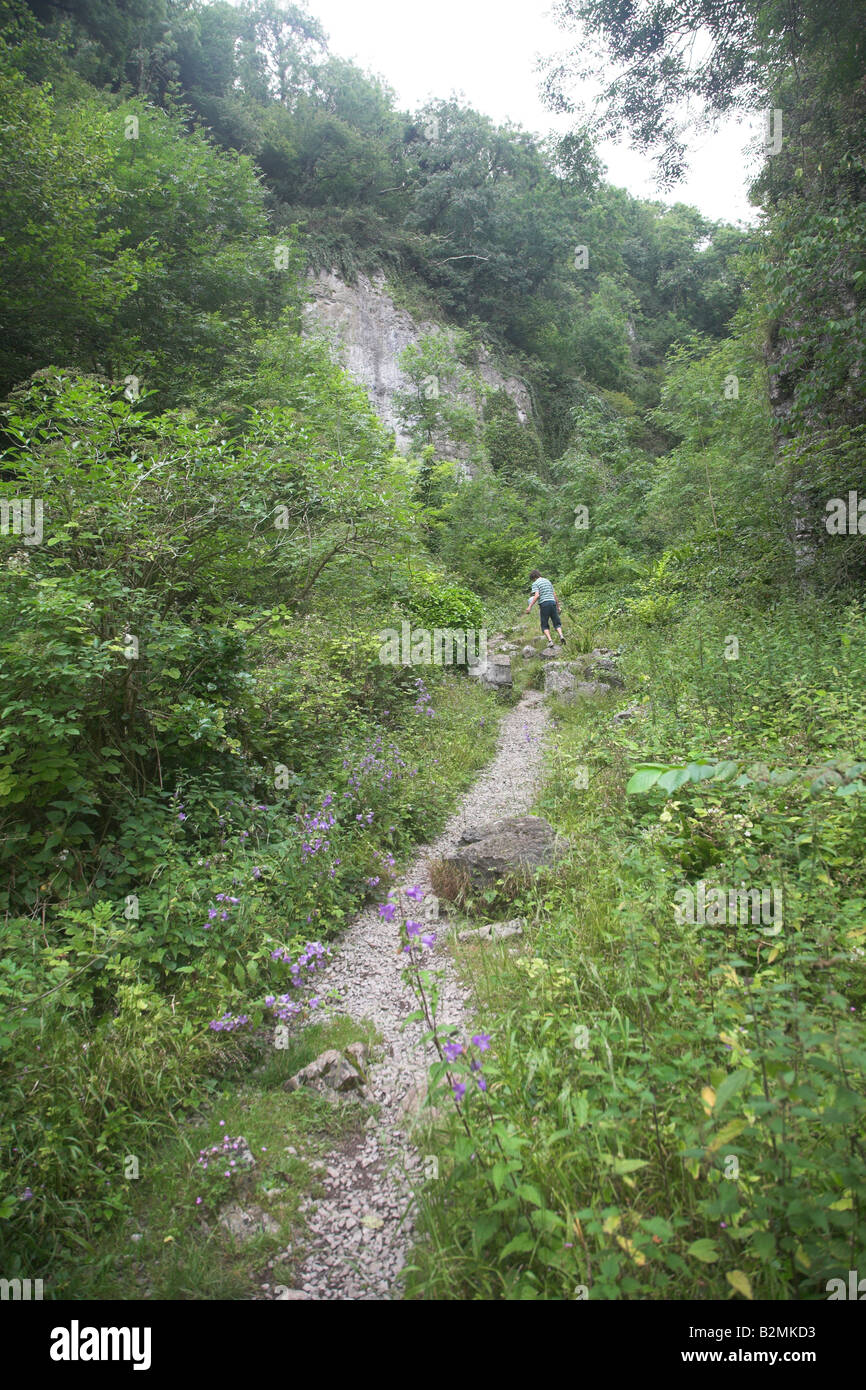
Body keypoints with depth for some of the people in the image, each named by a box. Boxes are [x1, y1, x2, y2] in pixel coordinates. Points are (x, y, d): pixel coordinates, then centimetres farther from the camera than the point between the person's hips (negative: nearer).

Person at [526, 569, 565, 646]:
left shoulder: (535, 583, 2)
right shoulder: (548, 581, 19)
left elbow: (537, 595, -13)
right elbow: (554, 594, 18)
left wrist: (529, 606, -16)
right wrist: (558, 606, 23)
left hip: (544, 603, -4)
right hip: (552, 602, 4)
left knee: (544, 625, 5)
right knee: (556, 623, 9)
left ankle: (550, 641, -9)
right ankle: (561, 635, -16)